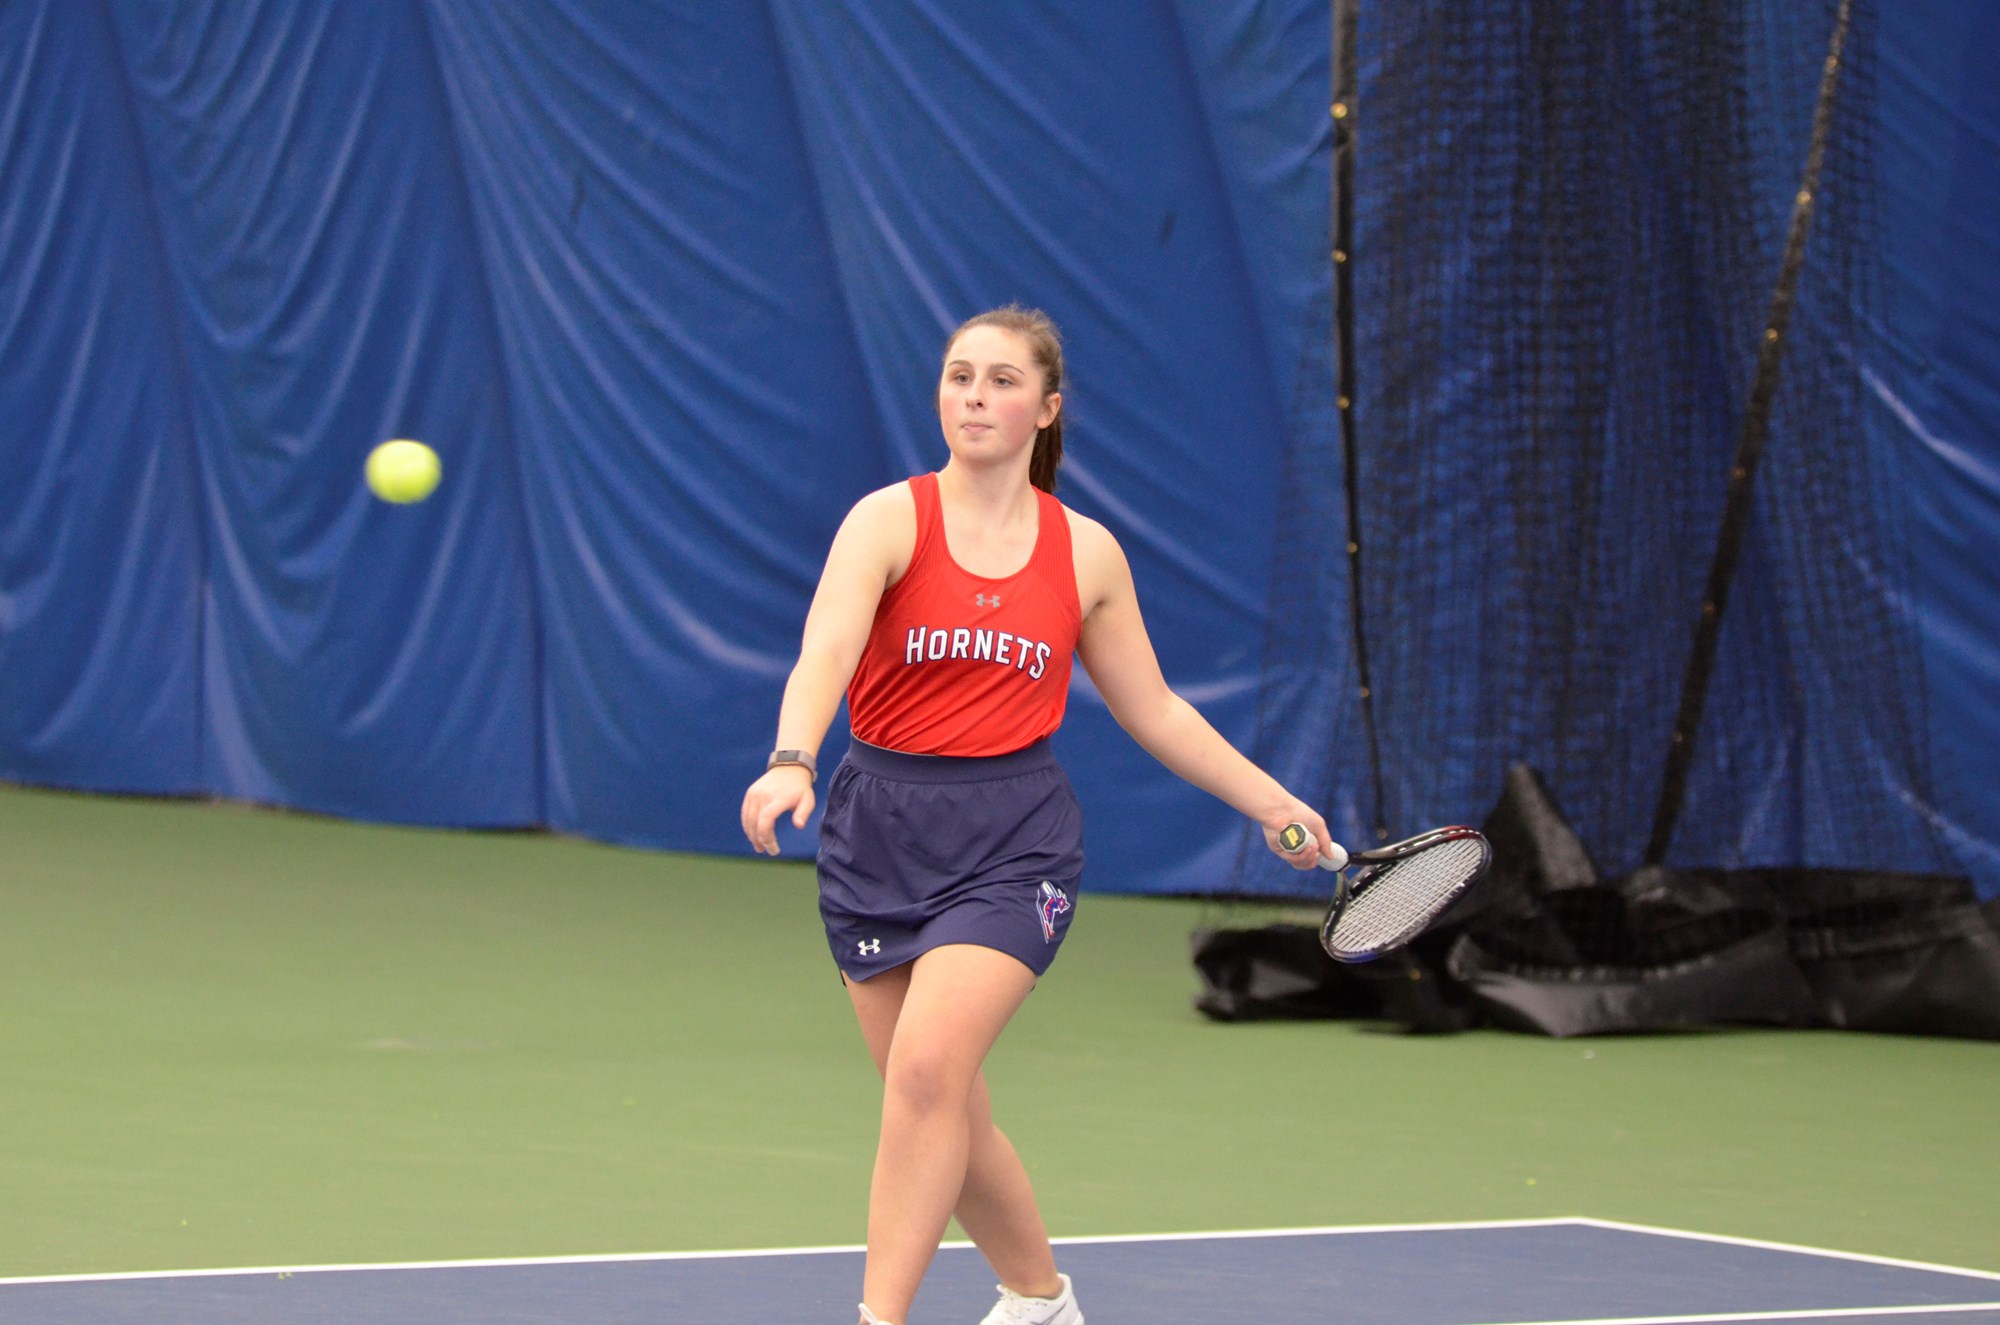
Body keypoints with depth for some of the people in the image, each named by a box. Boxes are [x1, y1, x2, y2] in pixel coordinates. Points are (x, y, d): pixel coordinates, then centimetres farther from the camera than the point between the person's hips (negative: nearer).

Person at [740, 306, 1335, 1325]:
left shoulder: (1087, 553, 5)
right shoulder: (889, 522, -4)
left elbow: (1154, 712, 17)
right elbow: (825, 652, -21)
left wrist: (1272, 803, 15)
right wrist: (791, 763, -40)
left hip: (1013, 837, -1)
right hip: (879, 829, 1)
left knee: (926, 1066, -21)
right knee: (945, 1117, 7)